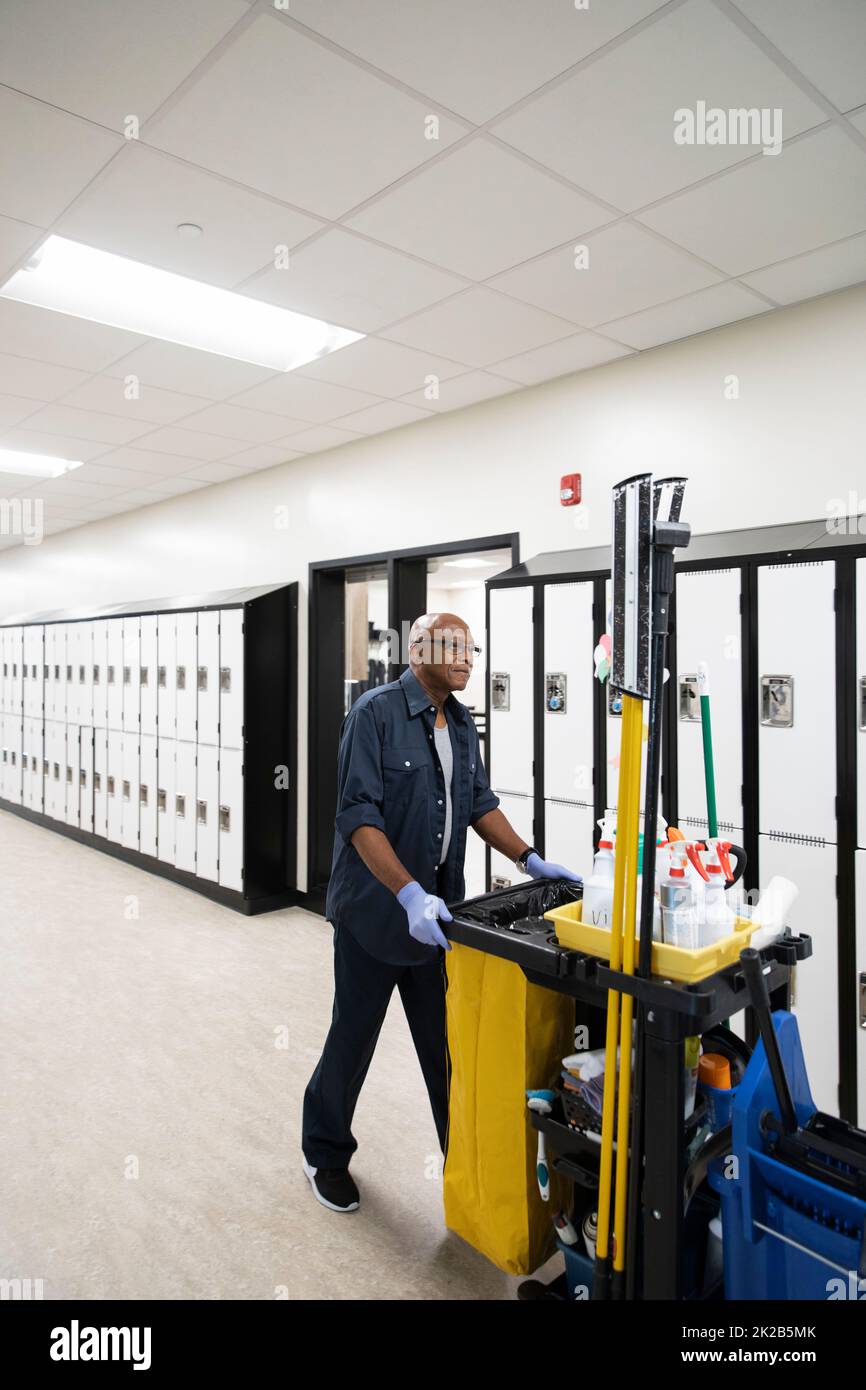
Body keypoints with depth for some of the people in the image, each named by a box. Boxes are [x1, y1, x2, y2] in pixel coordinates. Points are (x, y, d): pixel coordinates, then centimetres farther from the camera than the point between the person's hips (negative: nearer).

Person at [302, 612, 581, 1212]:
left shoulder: (462, 722, 6)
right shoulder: (377, 712, -17)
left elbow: (479, 802, 15)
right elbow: (359, 817, -22)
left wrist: (530, 859, 5)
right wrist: (409, 895, -30)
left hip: (437, 912, 6)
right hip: (376, 909, -5)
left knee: (446, 1043, 15)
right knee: (353, 1037, 13)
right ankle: (326, 1154, 36)